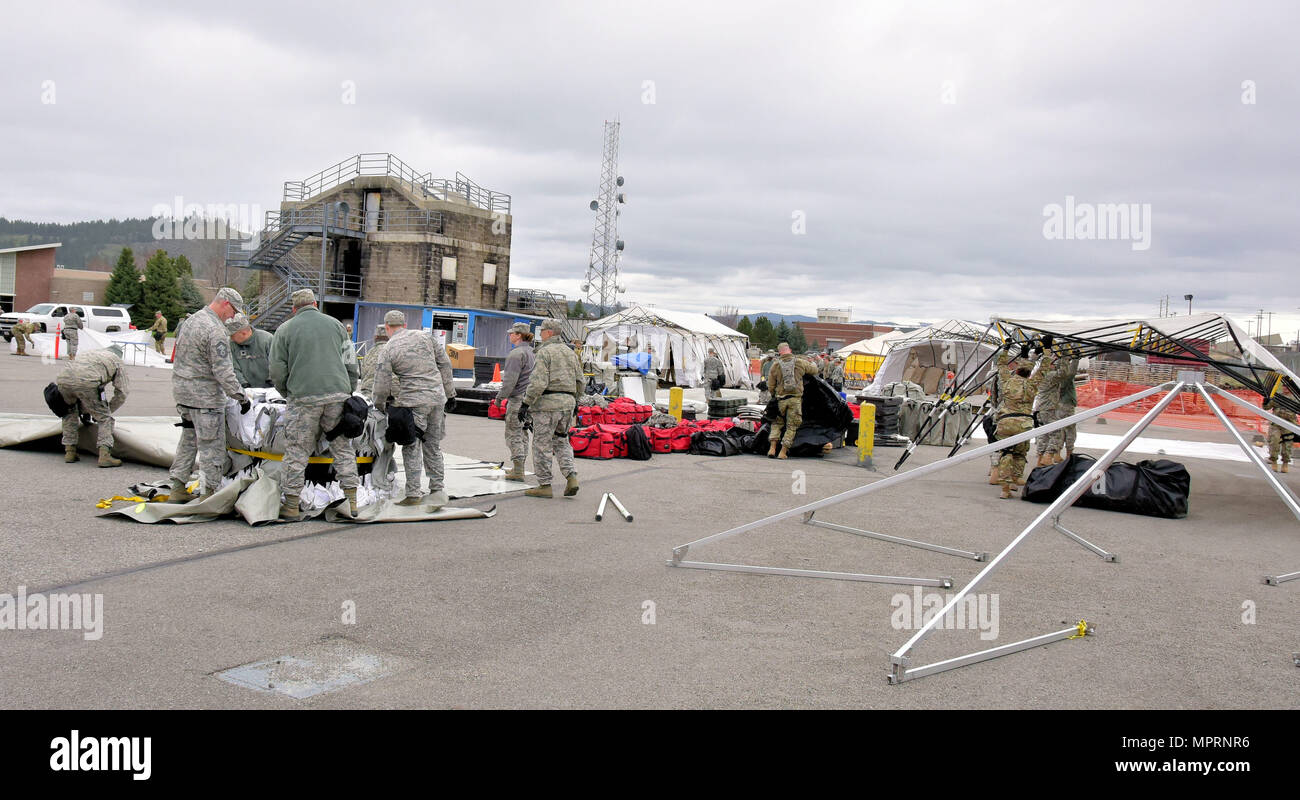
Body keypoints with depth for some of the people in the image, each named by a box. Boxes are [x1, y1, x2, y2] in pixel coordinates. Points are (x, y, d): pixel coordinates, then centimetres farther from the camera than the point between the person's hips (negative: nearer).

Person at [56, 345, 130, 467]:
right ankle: (104, 455, -10)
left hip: (63, 379, 5)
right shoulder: (118, 361, 26)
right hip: (86, 382, -5)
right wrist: (107, 410, 33)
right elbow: (122, 393, 20)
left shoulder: (93, 353, 41)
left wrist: (85, 411, 47)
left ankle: (69, 451, 25)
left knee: (70, 413, 31)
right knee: (104, 418, 7)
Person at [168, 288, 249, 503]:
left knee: (188, 440, 17)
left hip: (181, 389, 10)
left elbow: (179, 357, 20)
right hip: (204, 396, -10)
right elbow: (223, 371, -22)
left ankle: (178, 489, 22)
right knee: (211, 445, -2)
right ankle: (210, 493, 3)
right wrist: (241, 396, -15)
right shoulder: (216, 331, -18)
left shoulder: (193, 321, 14)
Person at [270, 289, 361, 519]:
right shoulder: (336, 324, 14)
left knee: (297, 451, 4)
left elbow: (277, 373, 6)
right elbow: (351, 364, 13)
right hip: (338, 394, 2)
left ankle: (291, 505, 7)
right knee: (342, 448, 10)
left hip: (304, 397, -2)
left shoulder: (285, 330, 8)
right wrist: (348, 392, 22)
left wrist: (288, 395, 21)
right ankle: (351, 500, 9)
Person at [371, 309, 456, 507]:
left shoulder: (388, 350, -2)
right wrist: (450, 392, 16)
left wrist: (379, 405, 17)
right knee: (433, 446, 14)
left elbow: (382, 385, -2)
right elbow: (445, 363, 9)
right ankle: (437, 489, 17)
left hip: (414, 402, -4)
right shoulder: (425, 337, 8)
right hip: (437, 397, 4)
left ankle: (414, 494, 3)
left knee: (411, 448, 5)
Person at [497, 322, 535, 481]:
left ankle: (518, 471, -6)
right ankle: (519, 467, 23)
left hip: (518, 398, -9)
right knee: (522, 433, 16)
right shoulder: (532, 352, 14)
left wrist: (500, 396, -10)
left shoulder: (517, 353, -16)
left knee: (513, 434, -4)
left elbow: (510, 380, -20)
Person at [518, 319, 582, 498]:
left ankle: (544, 486, 3)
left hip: (547, 403, -7)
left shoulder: (544, 352, -9)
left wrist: (526, 403, -14)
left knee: (542, 445, 1)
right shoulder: (570, 353, 15)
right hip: (567, 402, 7)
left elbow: (538, 382, -18)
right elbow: (579, 382, 17)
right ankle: (571, 477, 1)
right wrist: (573, 402, 27)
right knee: (561, 442, 17)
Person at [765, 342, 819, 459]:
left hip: (781, 399, 1)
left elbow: (770, 387, 3)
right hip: (796, 399, -1)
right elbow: (814, 370, 16)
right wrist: (812, 363, 38)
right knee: (791, 426, 7)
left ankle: (772, 448, 8)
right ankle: (783, 452, 5)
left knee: (777, 423, 18)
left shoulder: (775, 365, -1)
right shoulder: (801, 363, 0)